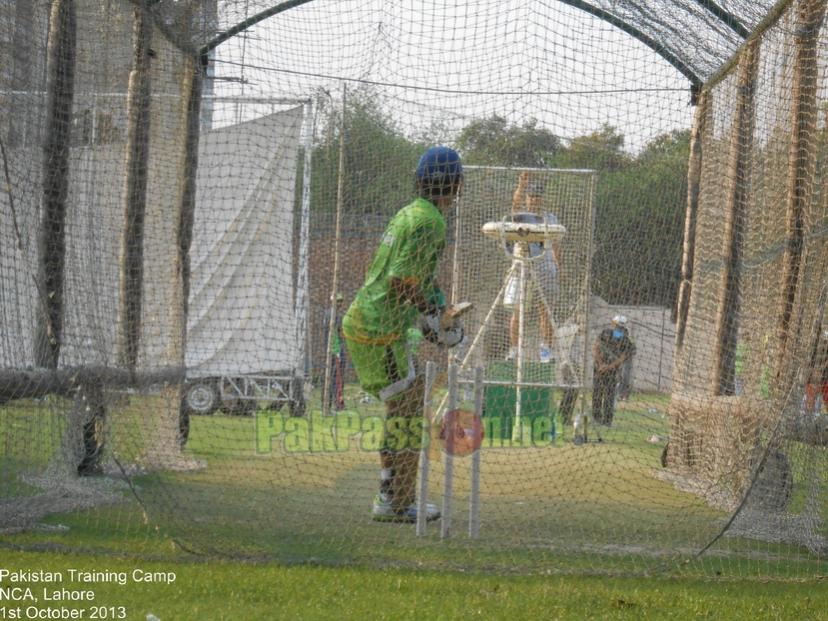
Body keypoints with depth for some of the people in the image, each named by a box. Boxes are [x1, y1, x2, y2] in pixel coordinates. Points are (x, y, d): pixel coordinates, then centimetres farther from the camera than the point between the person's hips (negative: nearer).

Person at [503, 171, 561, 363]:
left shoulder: (550, 219, 14)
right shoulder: (520, 215, 6)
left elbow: (555, 246, 17)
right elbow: (516, 201, -16)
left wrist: (559, 267, 8)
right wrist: (521, 184, -33)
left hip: (544, 269, 1)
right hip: (522, 267, -1)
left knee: (545, 311, -5)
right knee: (517, 311, -1)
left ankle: (546, 351, -6)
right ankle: (513, 350, 4)